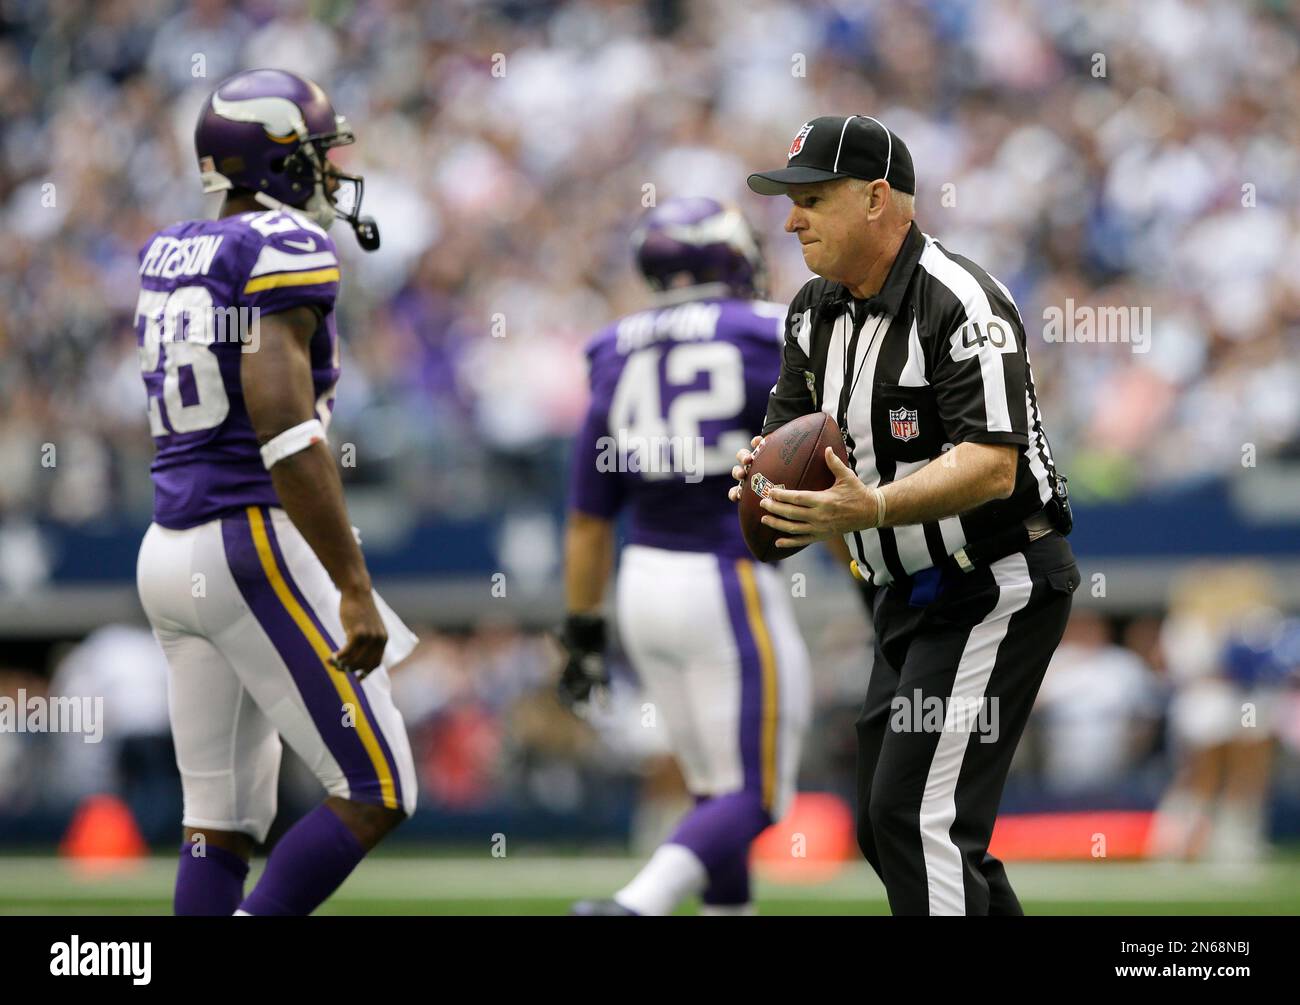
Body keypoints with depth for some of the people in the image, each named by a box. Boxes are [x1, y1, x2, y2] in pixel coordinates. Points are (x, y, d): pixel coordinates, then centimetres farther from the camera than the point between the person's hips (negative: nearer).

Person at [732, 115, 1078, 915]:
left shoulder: (959, 303, -20)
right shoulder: (817, 310, 8)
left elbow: (992, 465, -28)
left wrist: (874, 507, -42)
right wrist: (762, 471, -15)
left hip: (997, 586, -10)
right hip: (910, 593, 10)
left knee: (919, 816, -17)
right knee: (888, 826, 12)